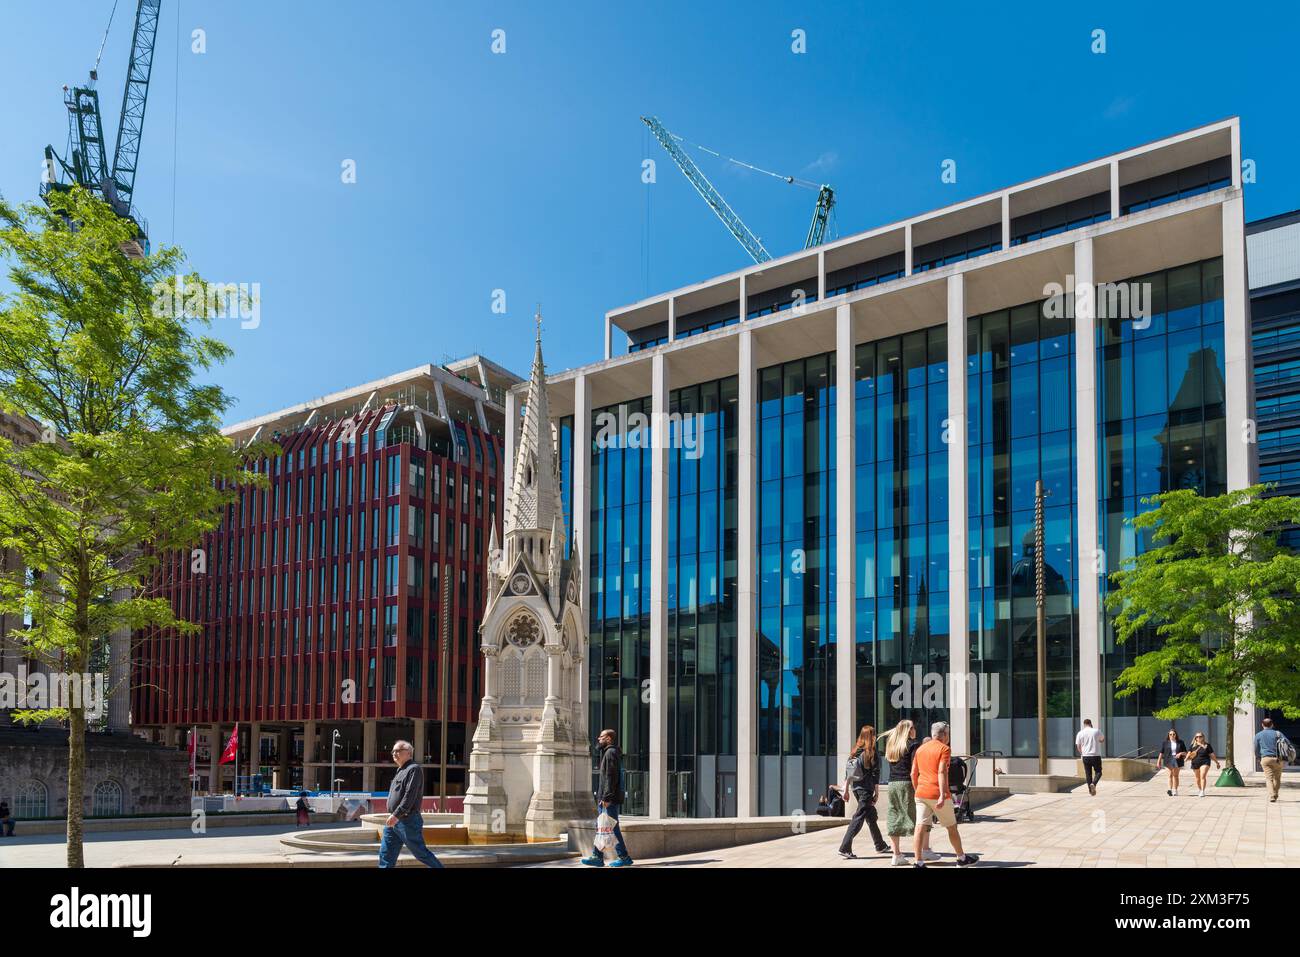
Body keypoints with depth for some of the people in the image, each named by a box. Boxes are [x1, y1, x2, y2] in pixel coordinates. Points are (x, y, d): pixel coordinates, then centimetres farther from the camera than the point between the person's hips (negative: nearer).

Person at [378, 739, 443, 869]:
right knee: (386, 854, 2)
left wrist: (396, 815, -26)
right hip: (393, 821, 9)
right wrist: (393, 816, 19)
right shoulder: (400, 770, 19)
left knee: (421, 853, -1)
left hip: (408, 820, -9)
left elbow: (410, 796, -20)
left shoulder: (414, 769, -11)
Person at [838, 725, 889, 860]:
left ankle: (880, 846, 31)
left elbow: (847, 772, 8)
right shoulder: (871, 753, -11)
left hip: (856, 788, 7)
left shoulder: (854, 752, 7)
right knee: (858, 818, -7)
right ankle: (845, 848, -14)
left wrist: (846, 789, 13)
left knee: (871, 816, 20)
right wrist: (877, 792, -7)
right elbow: (875, 774, -12)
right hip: (866, 789, -7)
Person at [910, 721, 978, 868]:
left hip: (921, 794, 5)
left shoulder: (920, 749, 13)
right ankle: (962, 858, 25)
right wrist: (942, 796, -23)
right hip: (937, 795, -5)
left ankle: (918, 862, -11)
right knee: (952, 827, 11)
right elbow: (942, 772, -17)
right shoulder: (944, 748, -6)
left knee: (920, 826, -3)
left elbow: (913, 773, 13)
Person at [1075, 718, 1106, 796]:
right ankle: (1093, 783, -16)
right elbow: (1102, 740, 14)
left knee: (1088, 773, 11)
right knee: (1098, 772, 9)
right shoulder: (1096, 731, -1)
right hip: (1096, 755, -1)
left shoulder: (1080, 733, 1)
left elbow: (1078, 746, 5)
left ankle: (1090, 790, 10)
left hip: (1085, 756, 1)